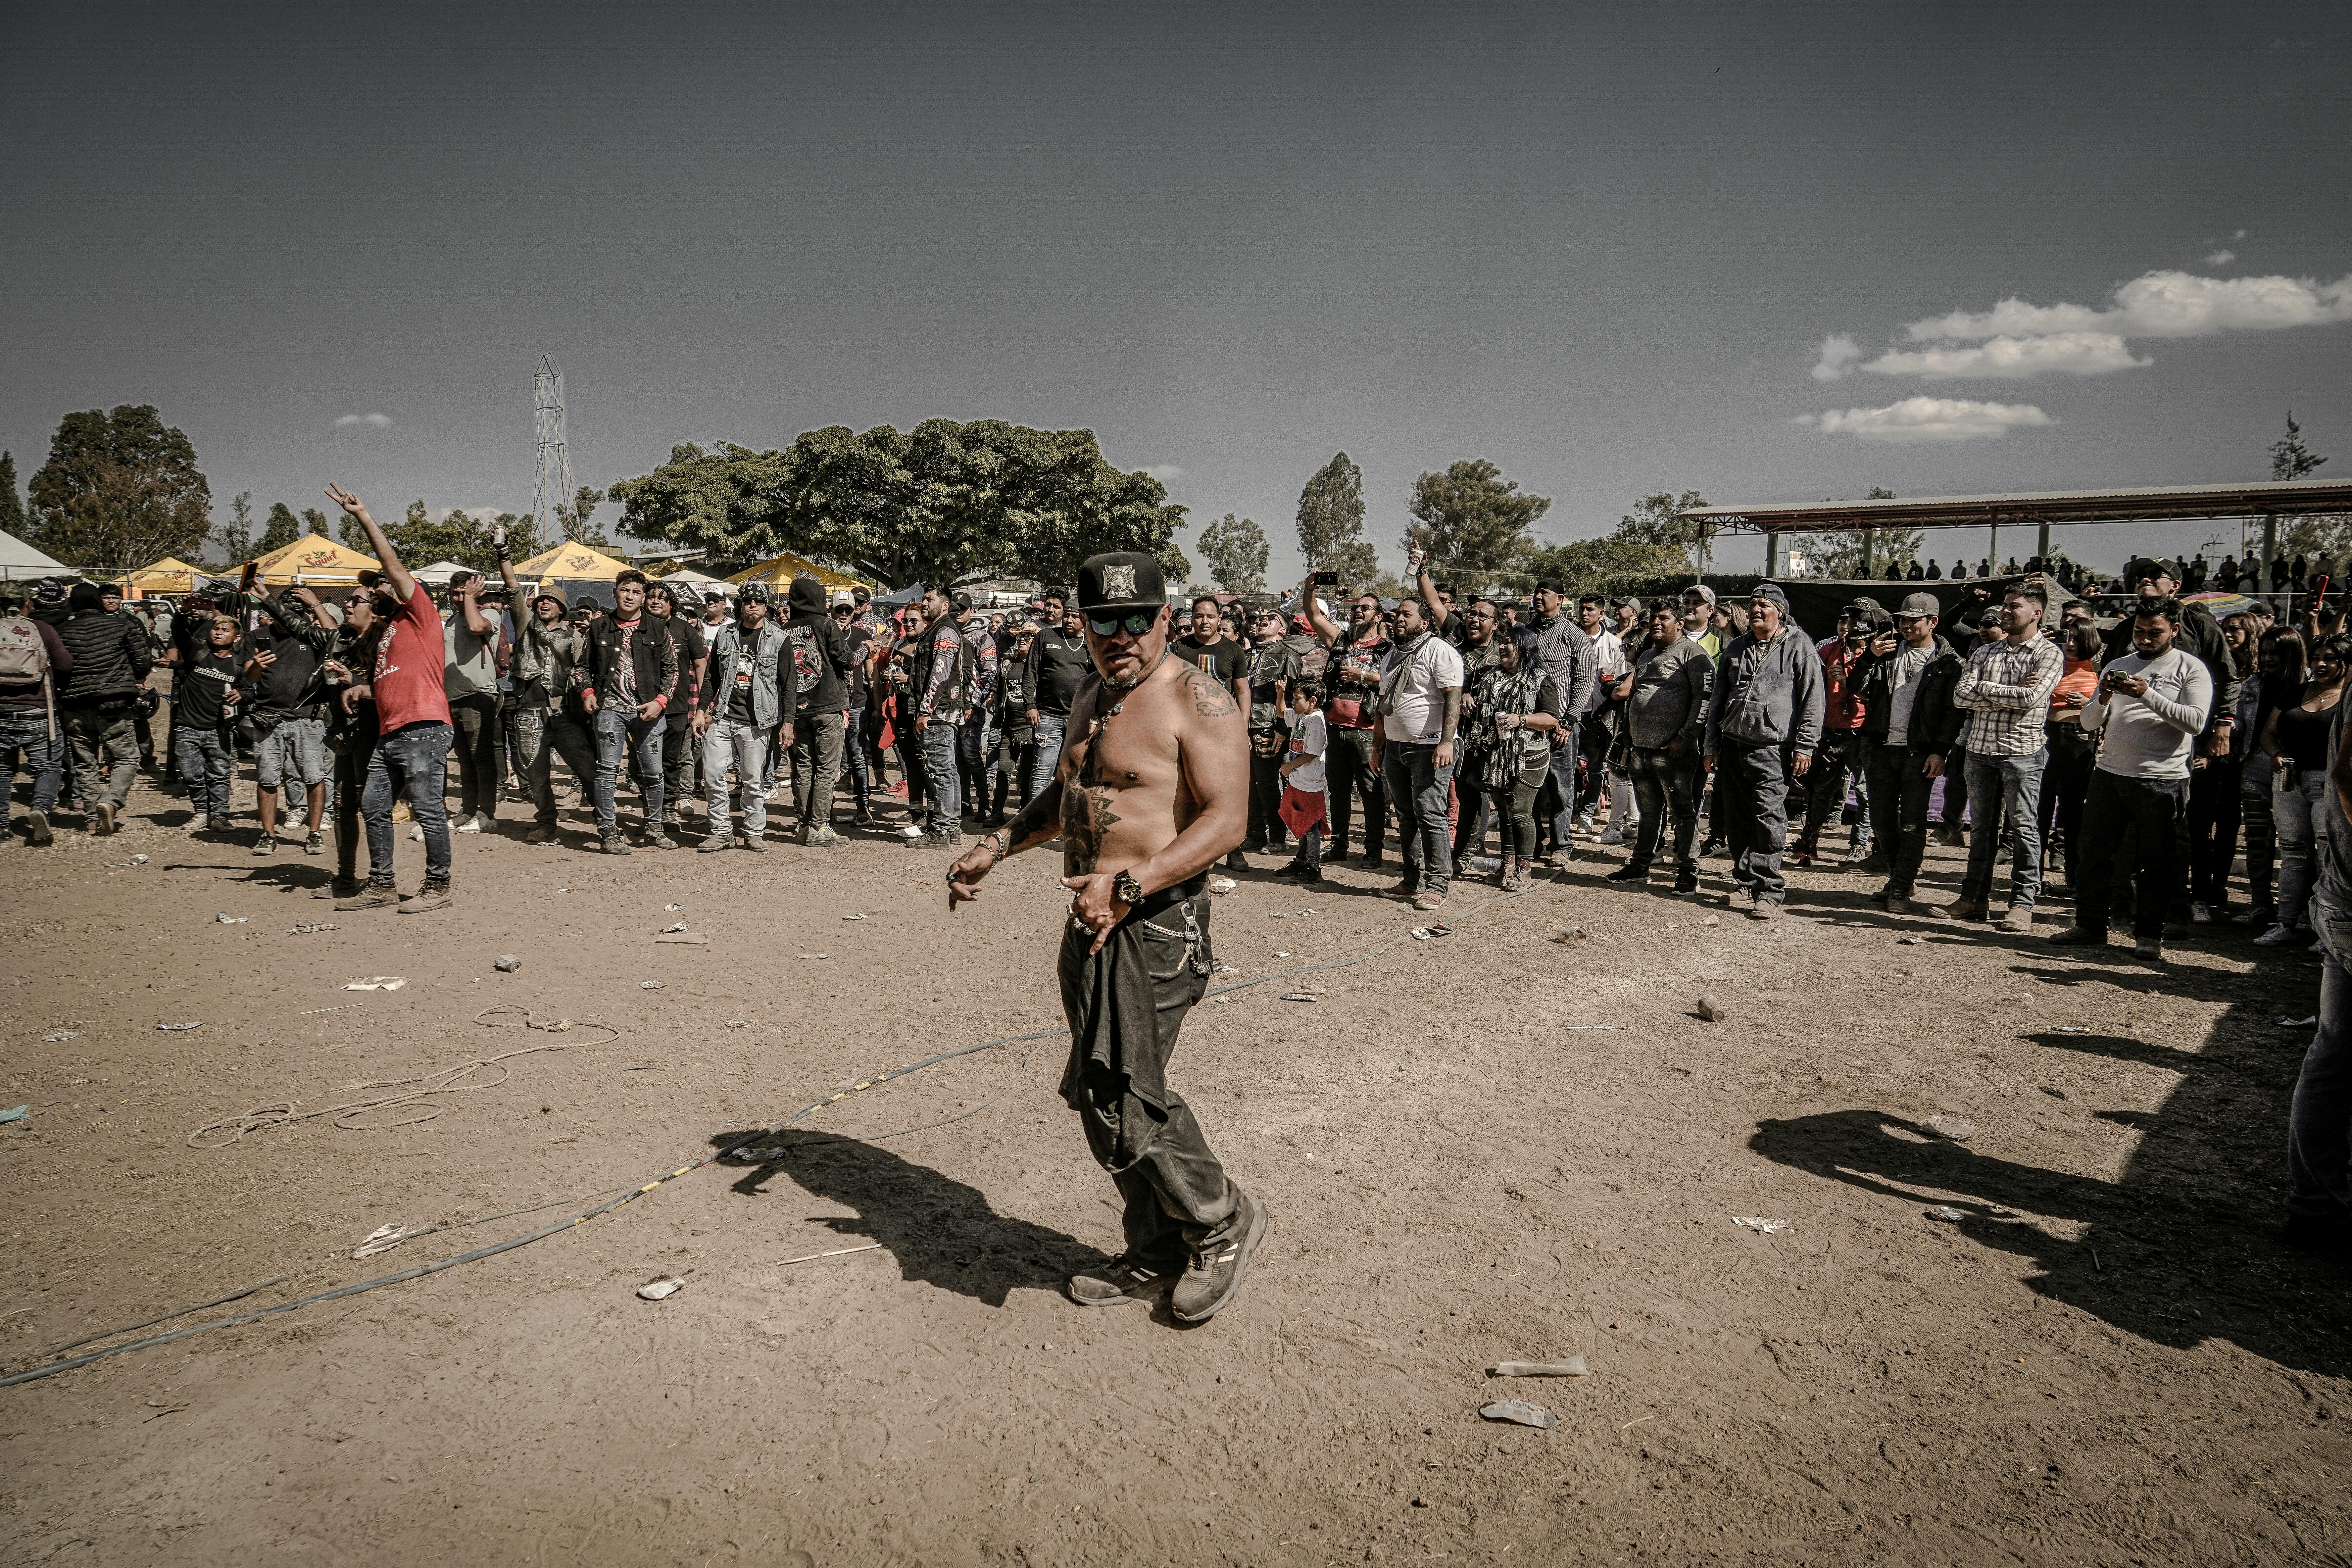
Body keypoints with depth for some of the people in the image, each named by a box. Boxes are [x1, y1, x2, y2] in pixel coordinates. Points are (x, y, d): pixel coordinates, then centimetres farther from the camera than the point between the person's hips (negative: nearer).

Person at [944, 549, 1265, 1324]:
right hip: (1096, 918, 9)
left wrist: (1129, 884, -30)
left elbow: (1227, 819, -21)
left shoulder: (1197, 700, -13)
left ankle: (1223, 1222, 14)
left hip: (1156, 921, -9)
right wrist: (996, 848, 15)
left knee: (1116, 1099, -9)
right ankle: (1155, 1251, 31)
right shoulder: (1094, 695, 14)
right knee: (1108, 1096, 14)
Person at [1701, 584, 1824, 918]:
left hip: (1771, 751, -5)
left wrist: (1804, 747, -9)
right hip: (1732, 747, 6)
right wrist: (1712, 746, 16)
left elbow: (1812, 701, -3)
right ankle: (1745, 883, 20)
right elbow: (1717, 699, 21)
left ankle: (1768, 891, -6)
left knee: (1769, 823, -10)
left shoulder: (1799, 647, 1)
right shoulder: (1736, 648, 17)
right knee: (1737, 822, 9)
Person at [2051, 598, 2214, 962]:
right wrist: (2103, 699, -9)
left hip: (2162, 781, -4)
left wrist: (2148, 694, -20)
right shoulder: (2117, 666, 13)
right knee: (2094, 853, 7)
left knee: (2159, 862, 3)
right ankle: (2090, 925, 17)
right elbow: (2089, 723, 11)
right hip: (2109, 774, 4)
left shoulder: (2191, 669, 0)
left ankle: (2150, 935, 12)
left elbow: (2196, 721, -14)